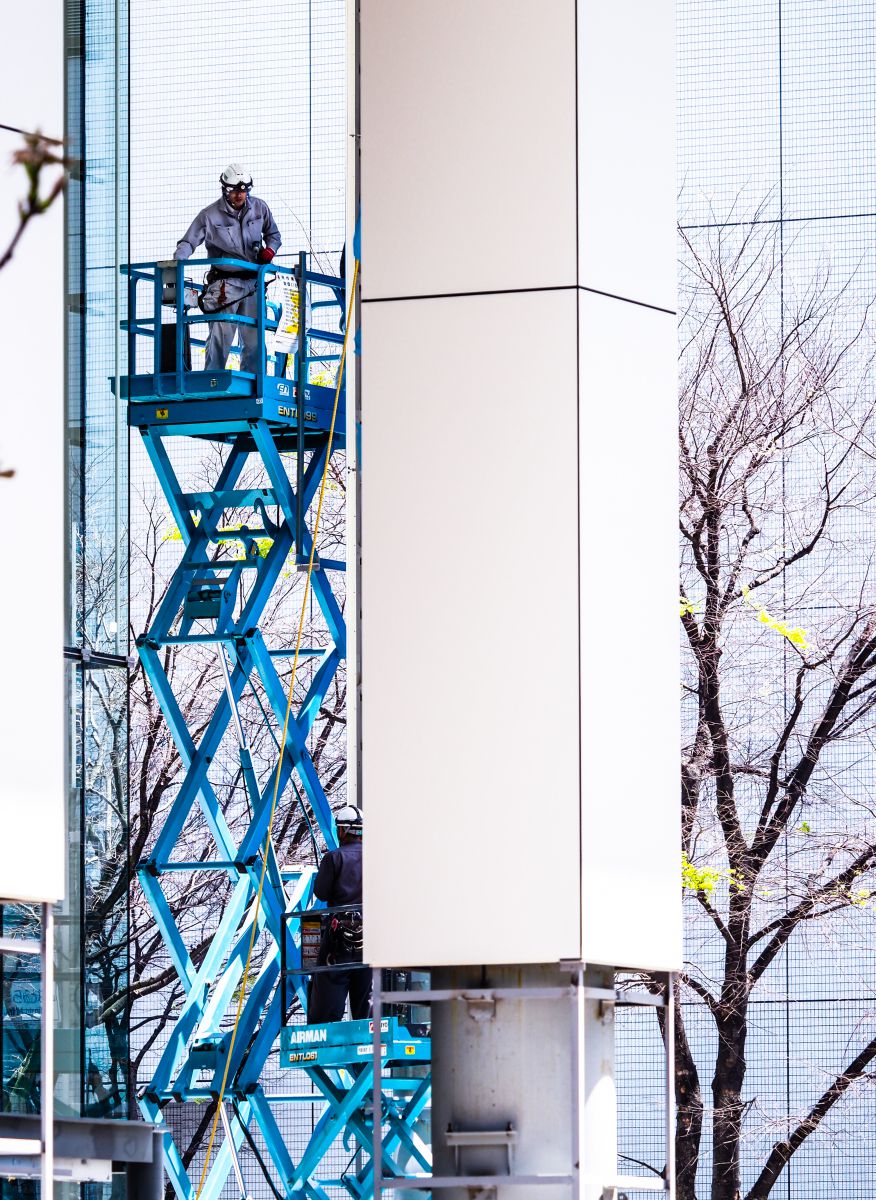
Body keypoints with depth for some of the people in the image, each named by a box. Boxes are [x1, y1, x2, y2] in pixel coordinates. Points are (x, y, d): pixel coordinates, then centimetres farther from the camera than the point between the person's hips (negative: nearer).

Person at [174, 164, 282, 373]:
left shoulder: (259, 208, 6)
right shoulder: (210, 215, -5)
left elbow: (273, 234, 20)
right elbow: (188, 242, -4)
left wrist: (270, 249, -2)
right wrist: (177, 262, -23)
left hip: (253, 280, 4)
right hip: (226, 282, -4)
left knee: (254, 338, 6)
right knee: (220, 335, -11)